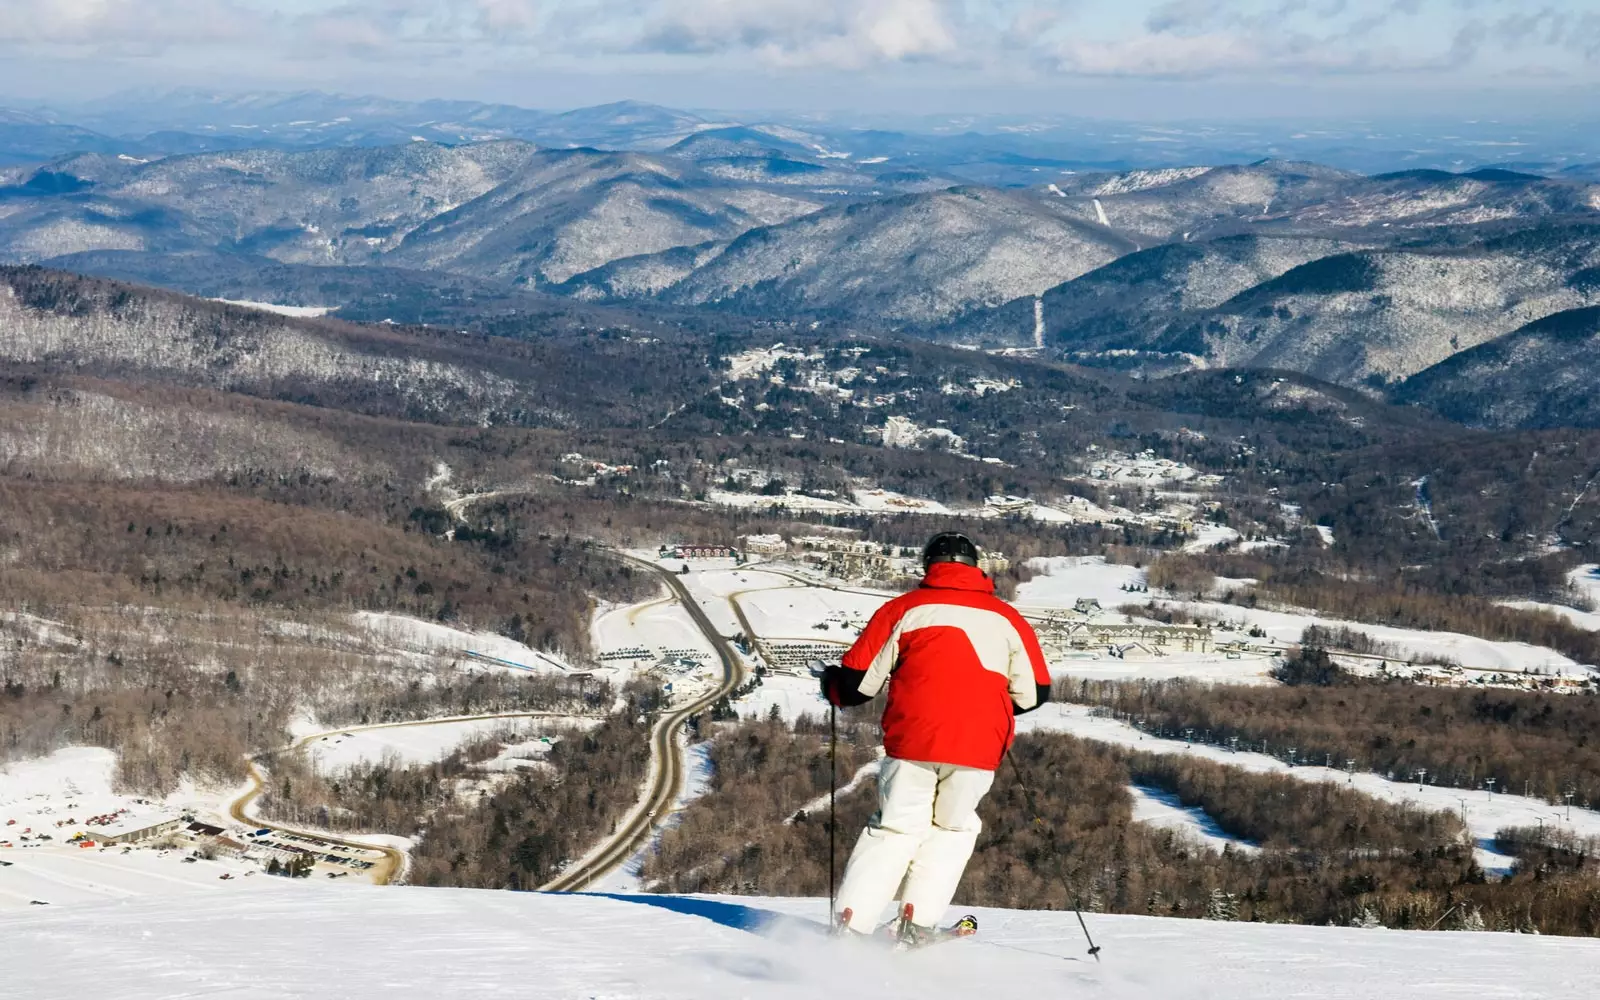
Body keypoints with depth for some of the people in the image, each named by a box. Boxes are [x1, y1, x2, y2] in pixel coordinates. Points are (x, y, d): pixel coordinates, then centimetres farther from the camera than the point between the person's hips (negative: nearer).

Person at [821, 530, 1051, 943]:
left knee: (896, 829, 12)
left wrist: (832, 685, 25)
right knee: (953, 829, 20)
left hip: (913, 741, -1)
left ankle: (849, 926, 3)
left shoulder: (904, 609, 4)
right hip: (978, 748, 1)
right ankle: (917, 922, 9)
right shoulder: (1007, 618, 10)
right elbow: (1034, 693, 14)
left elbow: (858, 681, 2)